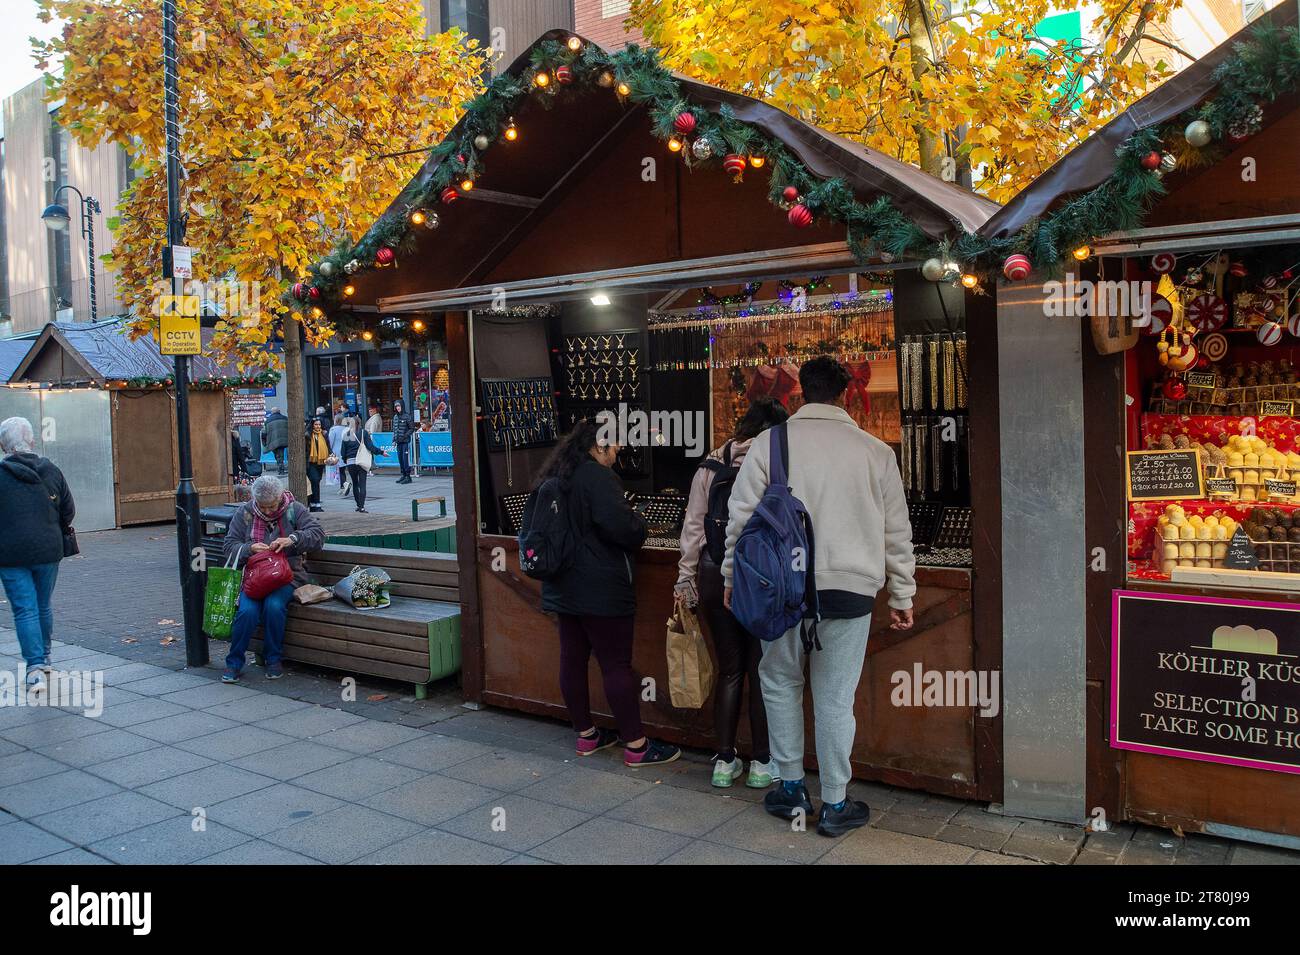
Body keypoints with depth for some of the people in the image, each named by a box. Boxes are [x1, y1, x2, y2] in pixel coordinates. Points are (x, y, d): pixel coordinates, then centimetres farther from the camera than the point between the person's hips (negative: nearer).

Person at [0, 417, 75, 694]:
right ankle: (44, 658, 31)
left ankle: (36, 668, -8)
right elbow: (69, 510, 7)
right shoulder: (51, 471, 1)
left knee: (25, 610, -1)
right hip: (48, 551, 3)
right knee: (43, 606, 18)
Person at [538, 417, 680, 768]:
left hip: (563, 587, 9)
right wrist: (638, 525, -2)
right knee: (617, 664, -2)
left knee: (572, 659, 13)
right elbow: (621, 526, -25)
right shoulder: (597, 476, -16)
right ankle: (635, 745, 5)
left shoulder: (554, 478, 13)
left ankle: (586, 735, 25)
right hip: (600, 589, -9)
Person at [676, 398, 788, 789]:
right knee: (761, 671, 9)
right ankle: (761, 763, 18)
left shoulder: (711, 466, 5)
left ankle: (724, 761, 20)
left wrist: (686, 579, 11)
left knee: (729, 669, 14)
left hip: (714, 575, 3)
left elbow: (693, 525, 5)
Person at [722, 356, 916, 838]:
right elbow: (897, 531, 6)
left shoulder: (768, 444, -1)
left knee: (780, 682, 18)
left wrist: (731, 575, 12)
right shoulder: (875, 451, 2)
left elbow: (741, 515, 0)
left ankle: (792, 788, 25)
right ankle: (834, 805, 17)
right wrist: (902, 596, 14)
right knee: (835, 697, 7)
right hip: (849, 587, 0)